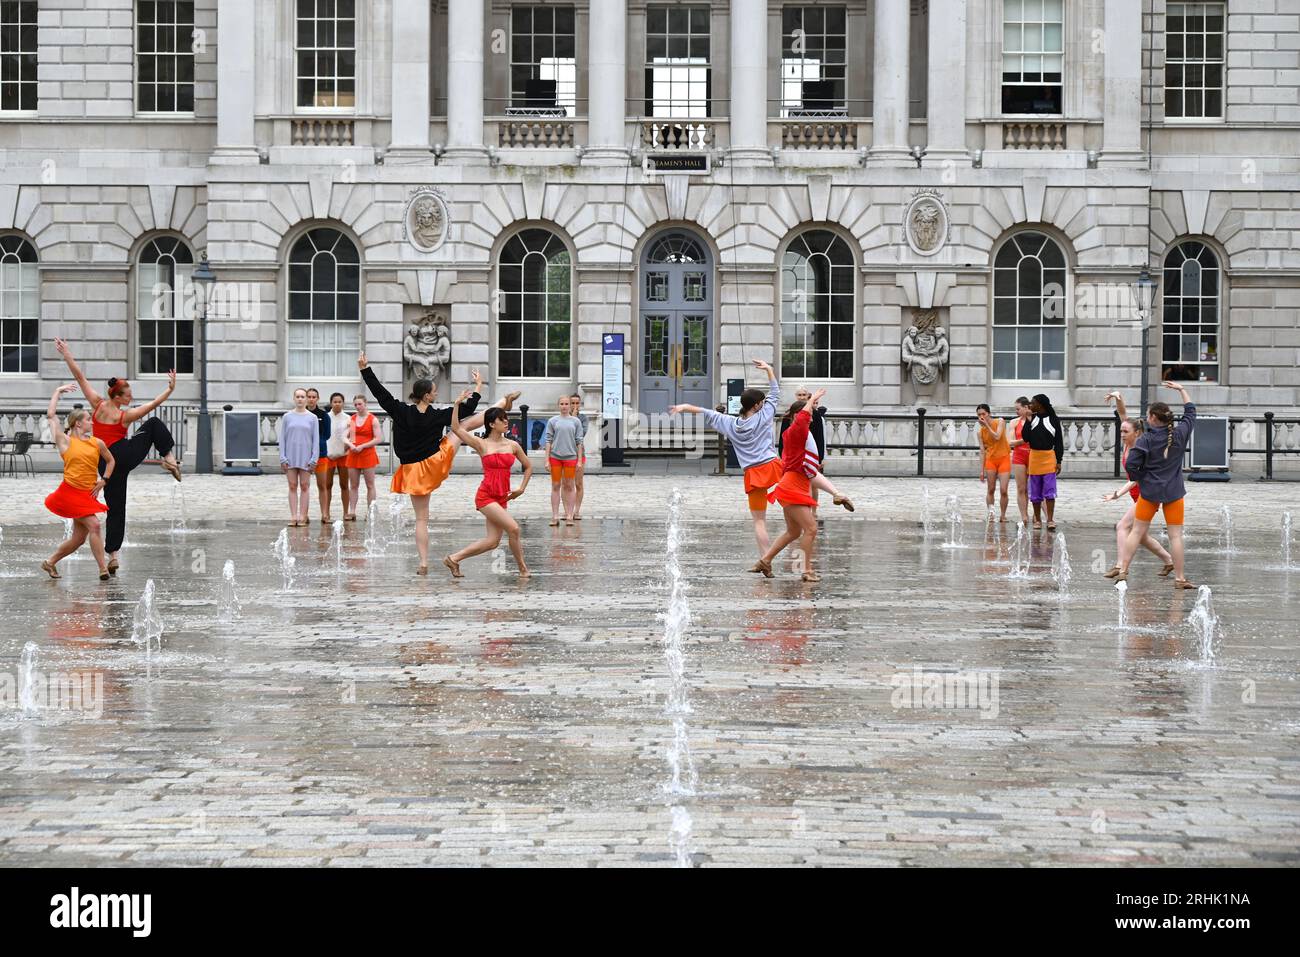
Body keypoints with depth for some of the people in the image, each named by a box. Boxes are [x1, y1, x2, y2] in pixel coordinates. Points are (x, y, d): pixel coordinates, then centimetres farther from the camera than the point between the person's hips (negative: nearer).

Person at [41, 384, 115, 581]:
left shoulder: (98, 443, 9)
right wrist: (58, 392, 3)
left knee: (79, 539, 8)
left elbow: (110, 461, 24)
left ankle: (50, 562, 28)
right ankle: (103, 569, -13)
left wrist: (103, 481, 11)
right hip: (70, 492, -6)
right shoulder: (66, 442, -3)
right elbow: (50, 415, -4)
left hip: (87, 496, 6)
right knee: (94, 525, -17)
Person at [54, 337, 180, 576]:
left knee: (115, 508, 7)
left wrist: (65, 353, 3)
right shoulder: (125, 415, -9)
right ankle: (169, 459, 1)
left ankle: (113, 555, 2)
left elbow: (79, 376, 0)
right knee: (154, 424, 15)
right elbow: (154, 404, -8)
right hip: (126, 455, -4)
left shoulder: (98, 404, -2)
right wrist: (171, 389, -5)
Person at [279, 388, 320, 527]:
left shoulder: (312, 418, 4)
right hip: (291, 456, 1)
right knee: (292, 486, 1)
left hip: (305, 457, -1)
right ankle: (293, 517, 1)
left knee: (304, 486, -1)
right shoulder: (287, 417, 6)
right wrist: (283, 458, -3)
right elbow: (282, 438, 5)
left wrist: (314, 459, -5)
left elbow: (316, 439, 2)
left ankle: (302, 516, 1)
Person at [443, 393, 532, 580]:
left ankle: (454, 559, 15)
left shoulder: (513, 445, 7)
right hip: (485, 496, -6)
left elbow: (528, 466, 19)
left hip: (501, 498, 6)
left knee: (492, 541, 2)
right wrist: (457, 404, -15)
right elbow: (456, 428, -11)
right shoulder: (482, 444, -4)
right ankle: (523, 568, 1)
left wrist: (521, 488, 9)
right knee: (513, 528, -17)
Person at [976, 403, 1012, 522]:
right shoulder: (981, 431, 2)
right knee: (991, 489, 2)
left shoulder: (1000, 422, -5)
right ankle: (990, 513, 10)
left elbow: (997, 437, -20)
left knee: (1003, 490, -7)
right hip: (990, 460, 3)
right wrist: (982, 470, 2)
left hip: (1004, 458, -3)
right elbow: (983, 451, 5)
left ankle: (1003, 516, 4)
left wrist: (987, 425, -16)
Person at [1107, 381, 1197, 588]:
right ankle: (1180, 578, 5)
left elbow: (1130, 465, -17)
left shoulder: (1145, 439, -12)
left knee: (1137, 532, 9)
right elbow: (1191, 412, 15)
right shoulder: (1180, 434, -3)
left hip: (1149, 491, -1)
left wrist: (1141, 479, 1)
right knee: (1176, 536, 4)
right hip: (1174, 492, 1)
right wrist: (1182, 390, 22)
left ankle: (1123, 571, 10)